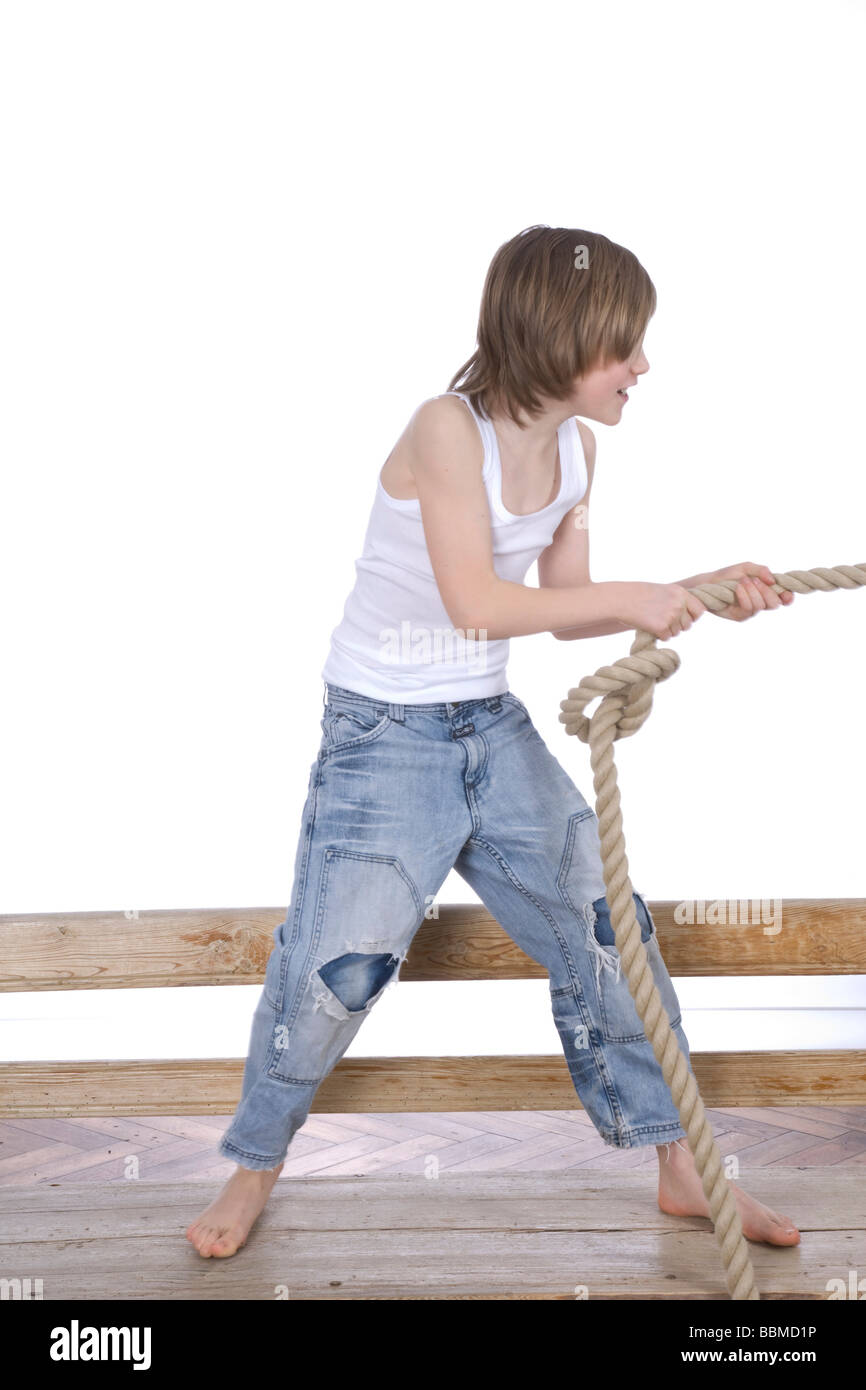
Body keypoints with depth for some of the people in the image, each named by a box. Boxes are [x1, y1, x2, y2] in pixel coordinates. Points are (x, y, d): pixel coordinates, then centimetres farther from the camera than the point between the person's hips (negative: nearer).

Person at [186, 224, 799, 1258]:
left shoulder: (574, 450, 3)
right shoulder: (448, 430, -20)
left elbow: (565, 615, 7)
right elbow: (477, 603, -27)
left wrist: (695, 595, -2)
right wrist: (628, 597, -22)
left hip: (494, 728, 7)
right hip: (385, 736, -7)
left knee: (606, 932, 5)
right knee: (334, 967, -6)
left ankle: (681, 1170, 20)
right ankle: (255, 1164, 21)